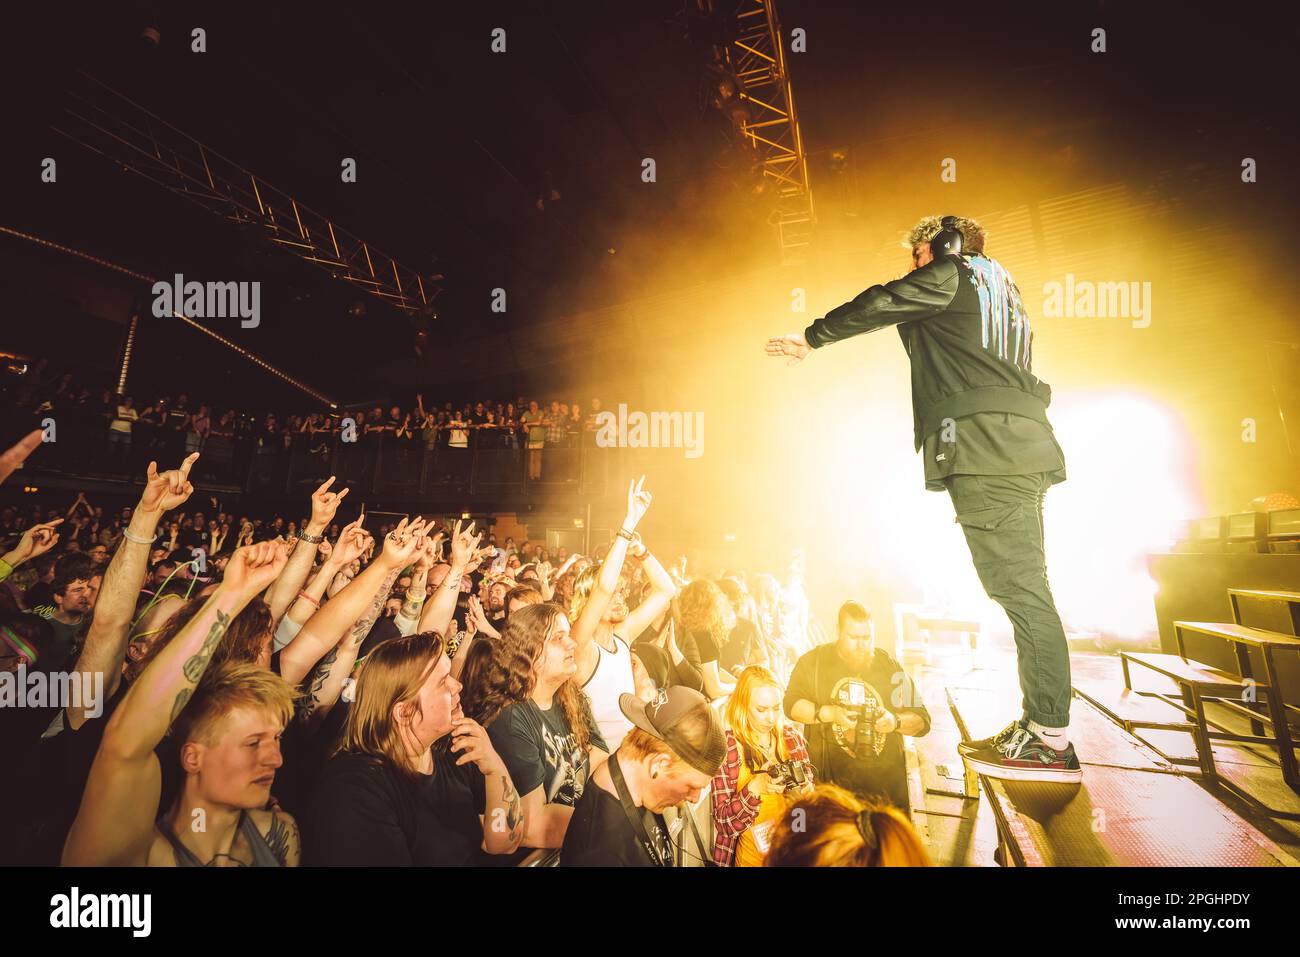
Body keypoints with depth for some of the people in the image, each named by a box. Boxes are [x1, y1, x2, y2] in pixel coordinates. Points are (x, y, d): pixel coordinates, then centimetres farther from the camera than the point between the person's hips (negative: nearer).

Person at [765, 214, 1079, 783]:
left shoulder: (951, 275, 5)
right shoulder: (1001, 285, 30)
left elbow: (877, 306, 4)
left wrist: (810, 340, 14)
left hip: (984, 445, -9)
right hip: (1022, 444, 9)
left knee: (1020, 590, -12)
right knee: (1023, 589, 7)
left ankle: (1051, 739, -8)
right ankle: (1041, 723, 11)